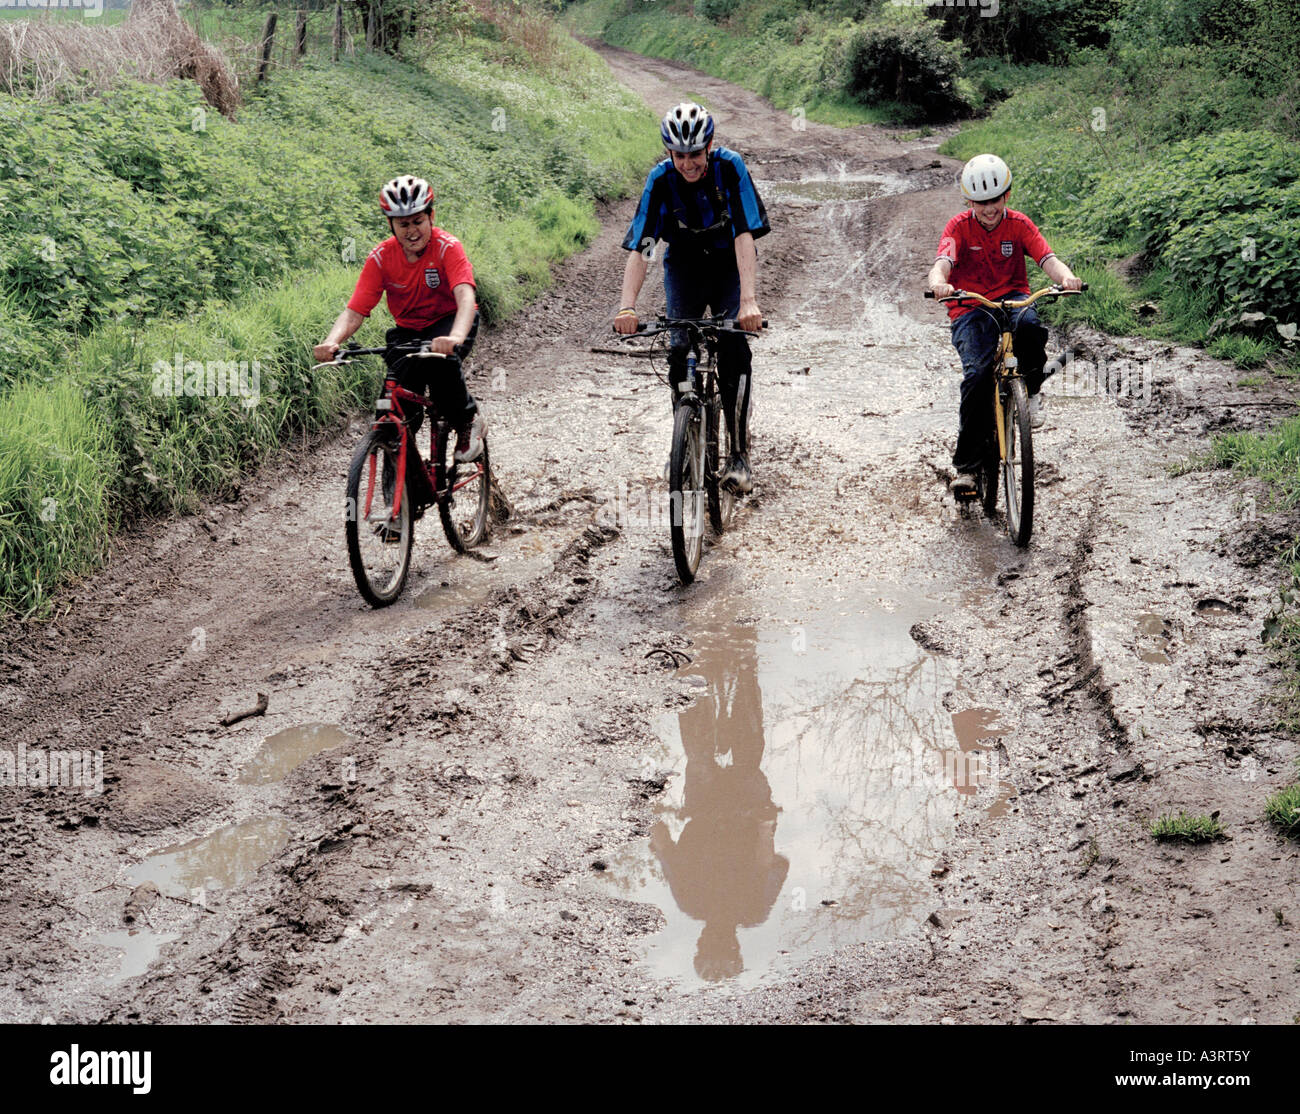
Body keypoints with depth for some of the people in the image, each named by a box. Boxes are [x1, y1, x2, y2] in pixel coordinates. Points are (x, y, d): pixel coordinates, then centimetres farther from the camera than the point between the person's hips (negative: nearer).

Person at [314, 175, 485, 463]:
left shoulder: (447, 247, -23)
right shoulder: (380, 258, -15)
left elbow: (465, 296, -39)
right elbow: (354, 311, -20)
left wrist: (455, 337, -59)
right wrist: (331, 342, -42)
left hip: (449, 321, -3)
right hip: (408, 330, 3)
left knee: (439, 358, -37)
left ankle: (467, 419, -10)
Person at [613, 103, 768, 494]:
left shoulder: (730, 167, -25)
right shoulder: (661, 179, -21)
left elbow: (745, 236, -31)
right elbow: (639, 247, -26)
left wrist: (749, 300, -43)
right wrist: (627, 306, -40)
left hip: (729, 264, -1)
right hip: (684, 266, 2)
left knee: (734, 346, -19)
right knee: (681, 351, -13)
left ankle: (739, 454, -15)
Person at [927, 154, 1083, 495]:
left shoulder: (1019, 224, 0)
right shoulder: (959, 227, -5)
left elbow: (1047, 259, -13)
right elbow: (942, 262, -22)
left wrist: (1066, 277, -36)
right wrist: (939, 283, -47)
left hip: (1012, 299, 1)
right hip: (970, 309, -1)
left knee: (1030, 324, -37)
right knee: (978, 373, -25)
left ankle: (1032, 391, -7)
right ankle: (966, 465, -16)